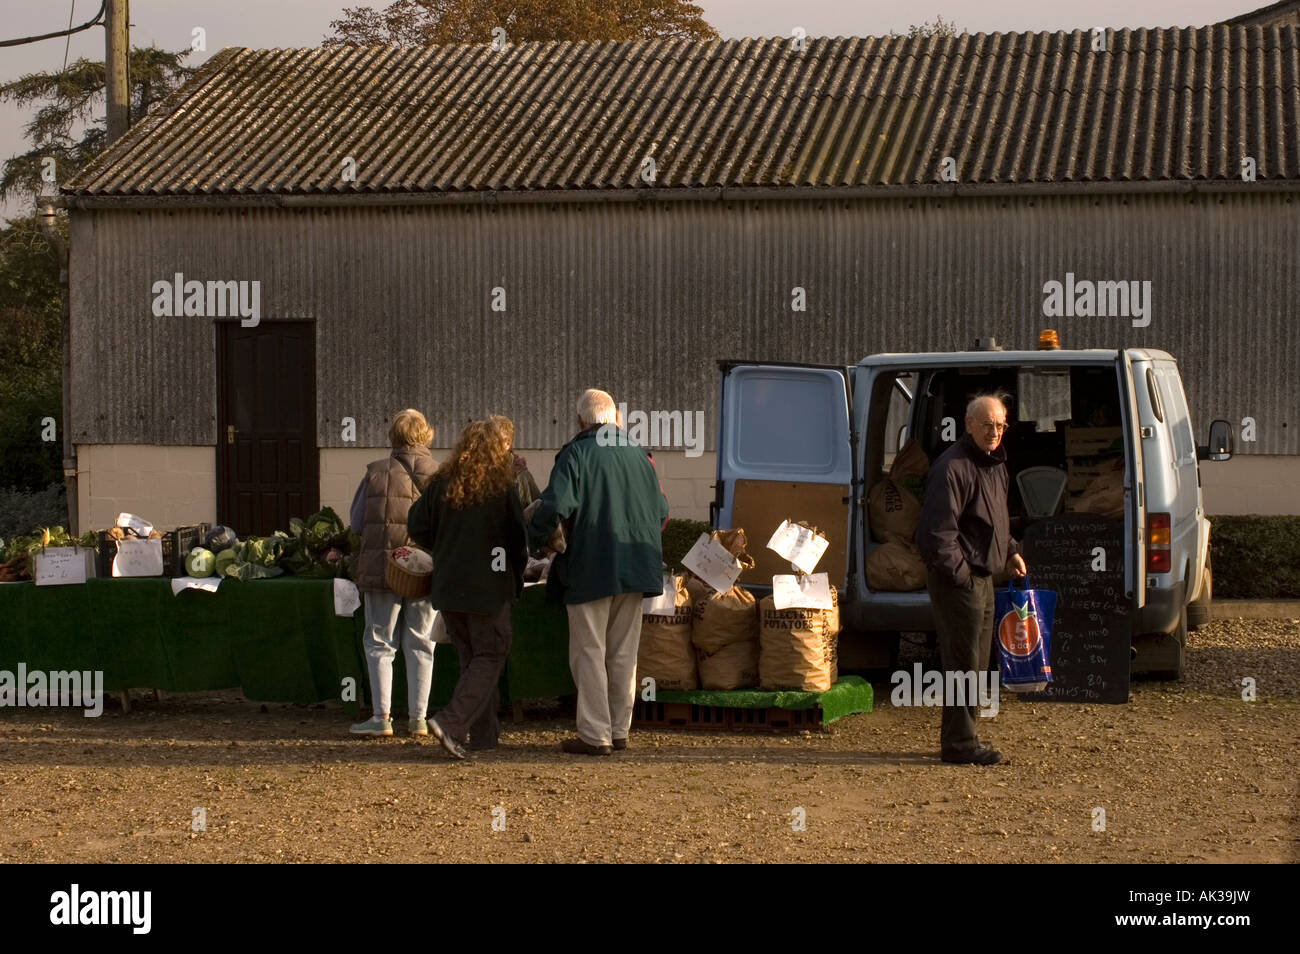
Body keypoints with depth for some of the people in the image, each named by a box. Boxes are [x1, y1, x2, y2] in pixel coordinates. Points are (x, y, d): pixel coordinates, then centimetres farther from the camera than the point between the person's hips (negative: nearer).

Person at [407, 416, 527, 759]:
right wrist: (516, 578, 10)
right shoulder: (501, 487, -10)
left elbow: (417, 527, 4)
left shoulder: (442, 483, 2)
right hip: (488, 588, -5)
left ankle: (484, 733, 17)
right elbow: (518, 539, -6)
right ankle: (451, 723, -16)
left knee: (470, 657, 16)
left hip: (448, 586, 5)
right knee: (490, 657, 1)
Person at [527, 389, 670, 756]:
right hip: (635, 570, 5)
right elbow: (661, 512, 13)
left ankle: (594, 735, -2)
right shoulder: (639, 455, 9)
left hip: (590, 570, -5)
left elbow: (555, 506, -18)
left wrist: (532, 540, -4)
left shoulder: (576, 454, -8)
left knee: (589, 653, 0)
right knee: (623, 653, 13)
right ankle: (619, 730, 17)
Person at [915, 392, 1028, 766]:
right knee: (964, 662, -7)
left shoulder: (995, 465, 15)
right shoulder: (952, 467, -17)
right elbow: (938, 531, -22)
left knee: (976, 664, 15)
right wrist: (959, 573, -23)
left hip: (982, 578, 10)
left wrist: (1011, 551, 17)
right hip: (958, 581, -10)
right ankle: (958, 742, -2)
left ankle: (961, 737, 24)